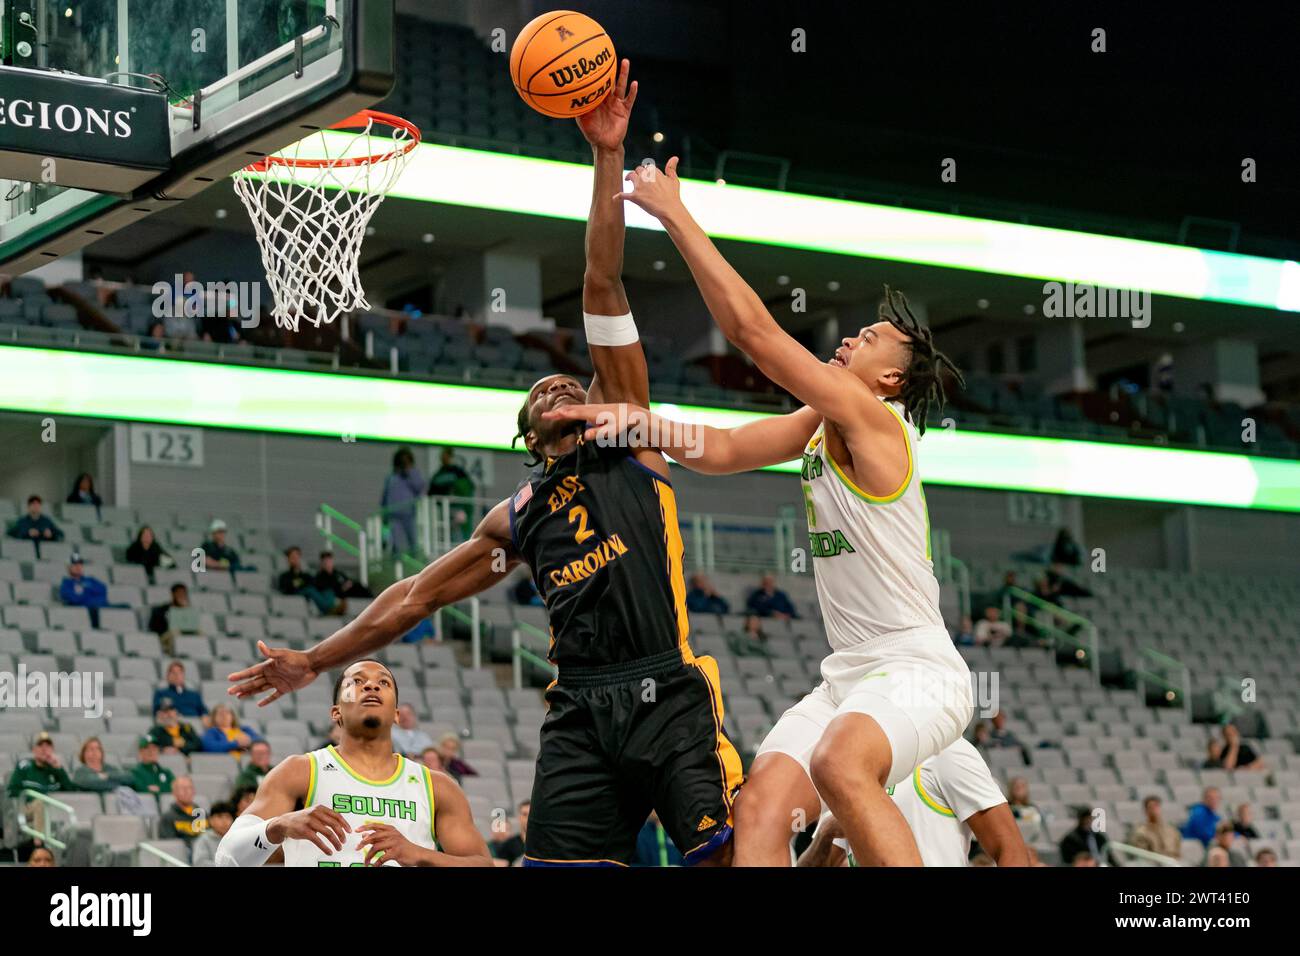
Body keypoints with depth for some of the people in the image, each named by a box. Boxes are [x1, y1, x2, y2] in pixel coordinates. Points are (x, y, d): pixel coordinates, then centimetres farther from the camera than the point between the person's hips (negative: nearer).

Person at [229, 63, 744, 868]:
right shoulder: (518, 518, 24)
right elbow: (415, 597, 31)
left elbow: (603, 290, 7)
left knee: (727, 855, -16)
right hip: (581, 712, 4)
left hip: (668, 697, -4)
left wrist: (608, 155, 6)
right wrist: (316, 661, 32)